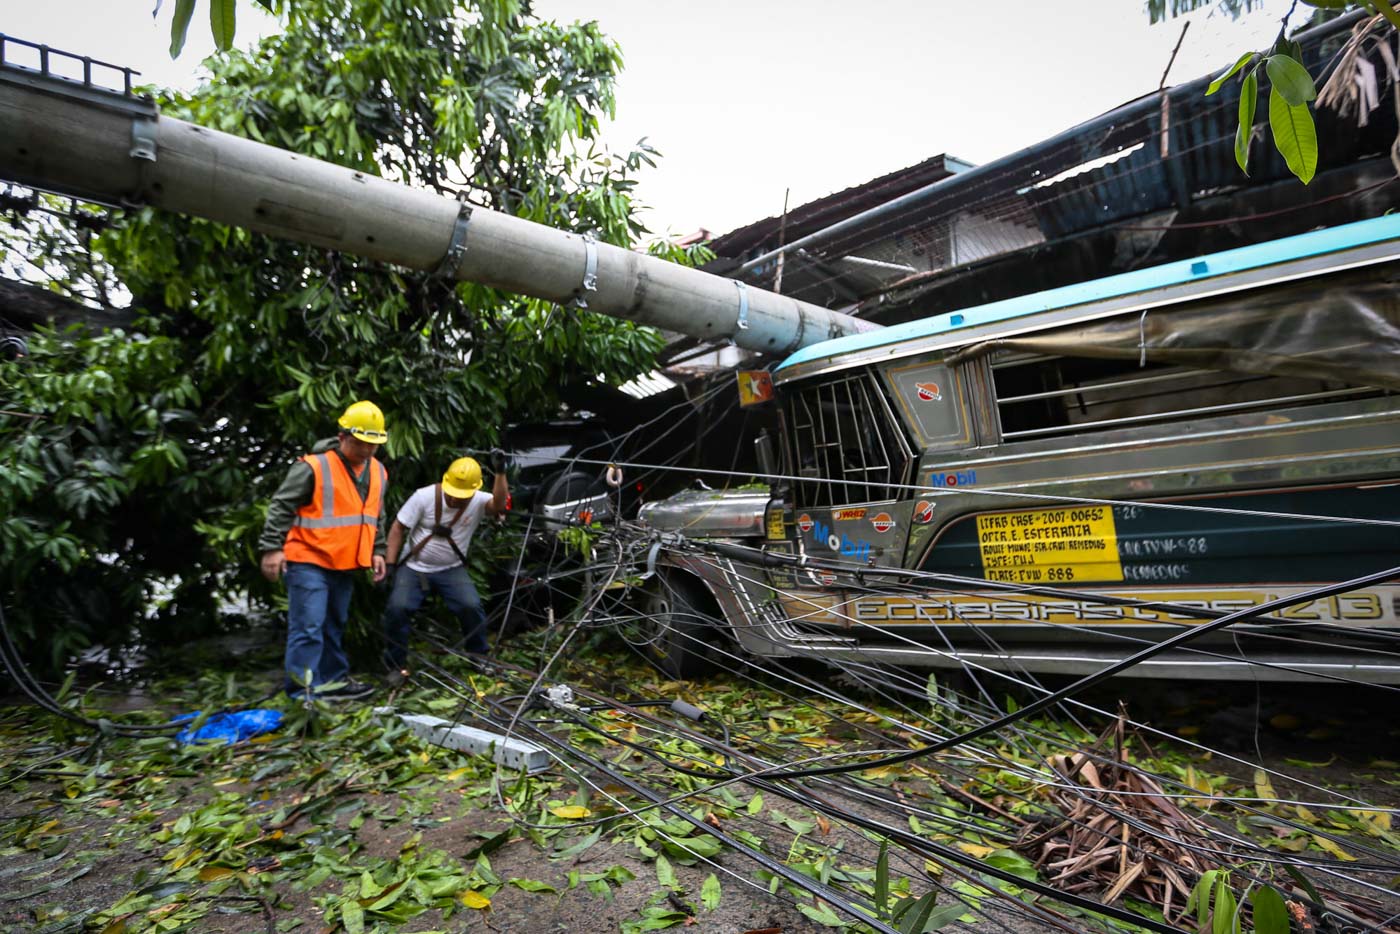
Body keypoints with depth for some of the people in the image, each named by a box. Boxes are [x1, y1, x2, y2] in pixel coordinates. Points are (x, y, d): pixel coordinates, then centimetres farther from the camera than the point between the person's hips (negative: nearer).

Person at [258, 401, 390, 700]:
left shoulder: (378, 472, 7)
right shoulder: (314, 467, -15)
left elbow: (376, 517, 18)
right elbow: (281, 507, -12)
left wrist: (377, 551, 14)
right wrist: (272, 548, -15)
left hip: (345, 564, 7)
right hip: (309, 562, -7)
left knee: (335, 625, 17)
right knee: (308, 627, -9)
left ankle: (333, 680, 29)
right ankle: (303, 693, -4)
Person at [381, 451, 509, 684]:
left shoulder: (478, 502, -12)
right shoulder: (424, 496, -13)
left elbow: (500, 504, -35)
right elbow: (398, 528, -6)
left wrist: (500, 473, -46)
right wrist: (390, 564, -10)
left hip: (451, 570, 0)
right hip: (414, 567, 0)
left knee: (471, 606, -19)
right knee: (397, 608, -18)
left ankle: (480, 656, 6)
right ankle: (397, 666, 5)